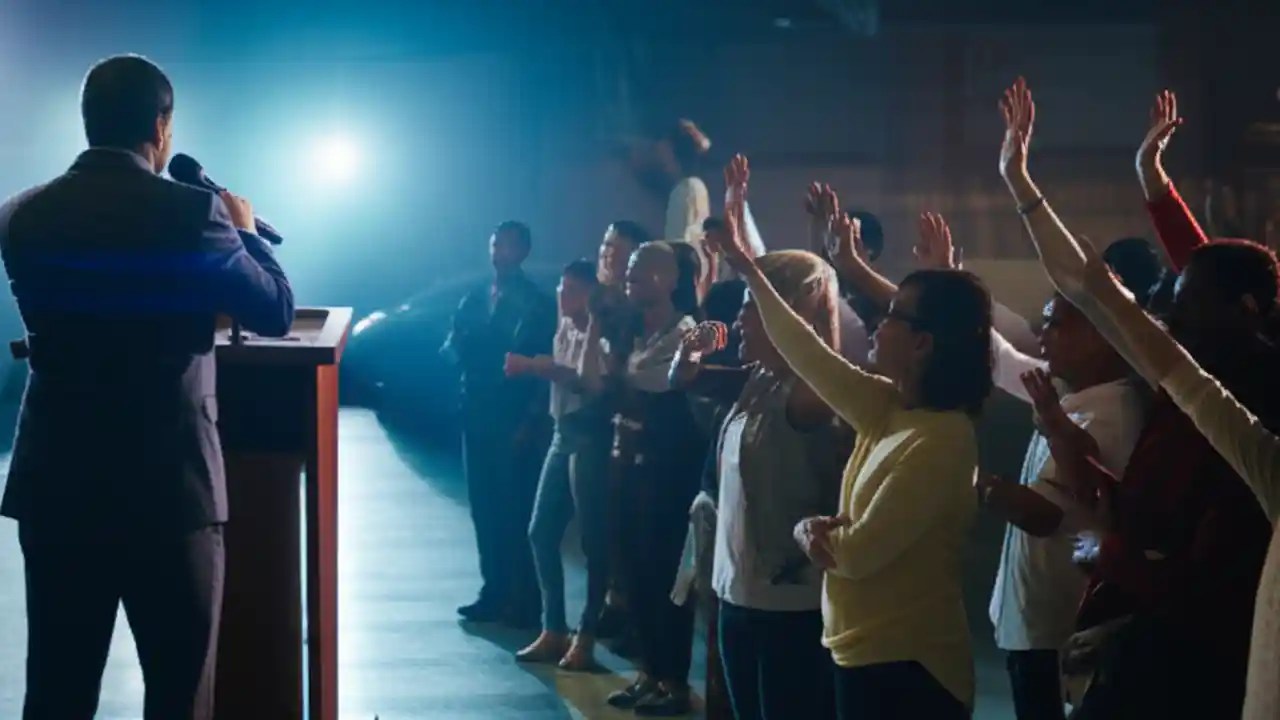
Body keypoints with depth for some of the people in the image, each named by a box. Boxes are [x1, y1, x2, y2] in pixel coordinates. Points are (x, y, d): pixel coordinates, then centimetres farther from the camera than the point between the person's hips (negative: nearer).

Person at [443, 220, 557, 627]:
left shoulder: (537, 305, -3)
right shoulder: (475, 300, 15)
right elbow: (454, 348, 11)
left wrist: (531, 421, -13)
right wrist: (458, 345, -12)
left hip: (516, 421, -6)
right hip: (478, 416, 6)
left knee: (517, 513, -5)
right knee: (485, 510, 9)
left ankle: (524, 603, -2)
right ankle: (495, 594, 17)